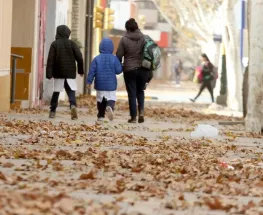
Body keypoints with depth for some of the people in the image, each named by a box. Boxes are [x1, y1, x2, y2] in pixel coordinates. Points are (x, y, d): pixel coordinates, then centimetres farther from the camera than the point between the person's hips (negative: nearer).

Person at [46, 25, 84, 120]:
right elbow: (79, 57, -1)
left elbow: (50, 59, -7)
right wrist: (80, 70, 10)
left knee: (56, 92, 12)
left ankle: (52, 111, 14)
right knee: (71, 91, -2)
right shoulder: (72, 43, 2)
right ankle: (73, 105, -29)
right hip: (70, 73, 0)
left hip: (58, 73, 0)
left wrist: (49, 74, -9)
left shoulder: (54, 44, -1)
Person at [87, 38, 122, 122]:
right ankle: (109, 107, -30)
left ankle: (101, 116, 16)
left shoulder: (97, 59, -3)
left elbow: (92, 71, -5)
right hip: (111, 84, -1)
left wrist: (89, 81, 1)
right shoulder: (114, 59, -6)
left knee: (100, 100, 14)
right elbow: (118, 70, -7)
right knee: (111, 99, 3)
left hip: (100, 84, 1)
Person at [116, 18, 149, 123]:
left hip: (129, 70, -2)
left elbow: (119, 55, -5)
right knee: (140, 91, 18)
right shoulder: (144, 38, 0)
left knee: (132, 94, 4)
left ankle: (133, 117, 3)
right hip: (143, 69, 2)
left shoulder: (124, 39, -7)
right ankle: (141, 111, -1)